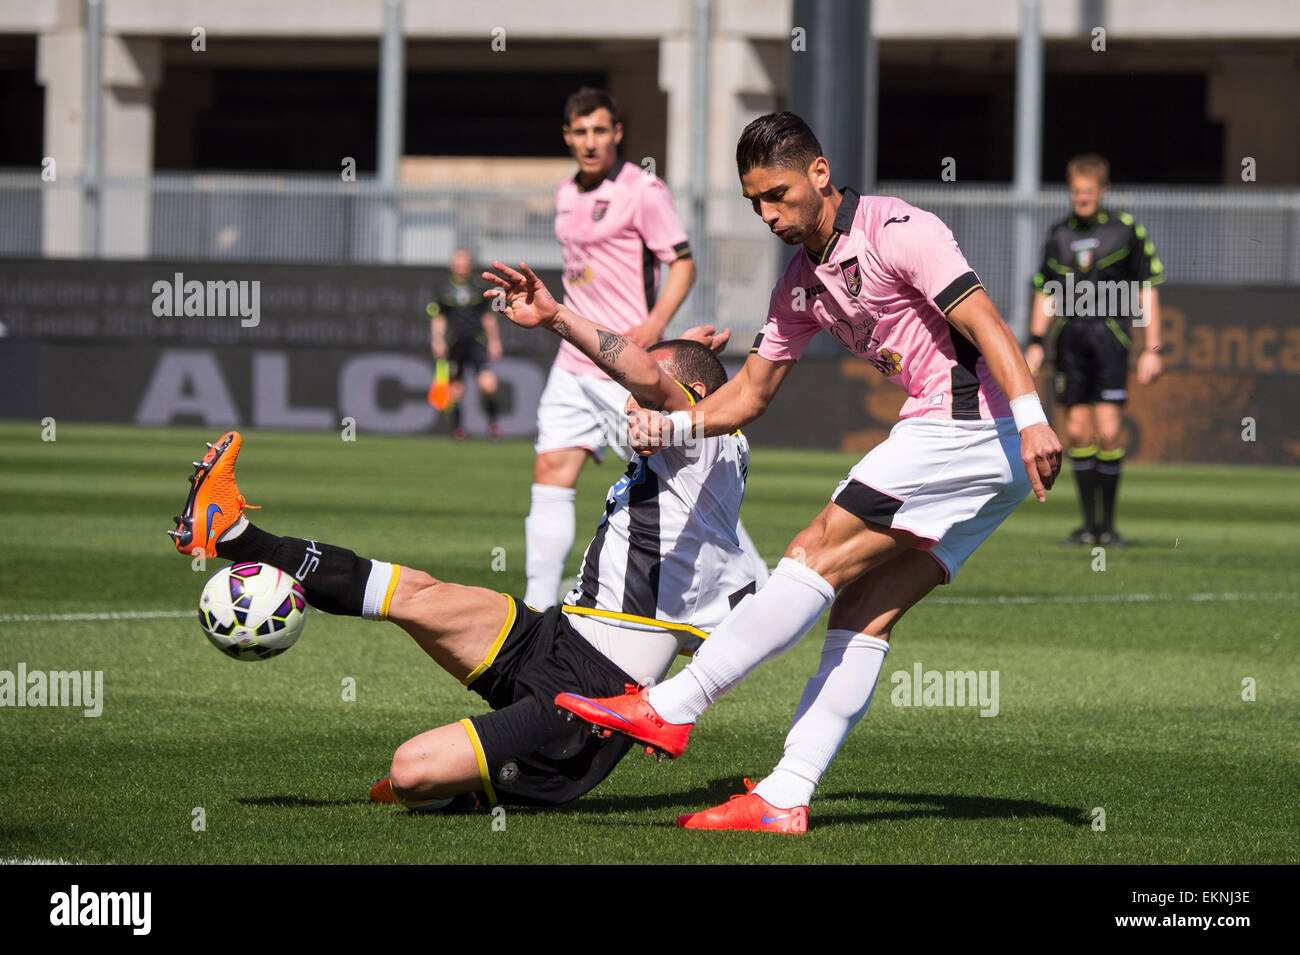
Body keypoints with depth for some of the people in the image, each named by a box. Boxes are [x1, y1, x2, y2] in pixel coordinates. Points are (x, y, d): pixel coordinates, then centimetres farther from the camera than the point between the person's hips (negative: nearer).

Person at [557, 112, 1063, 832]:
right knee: (862, 610, 0)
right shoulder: (800, 285, 17)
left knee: (818, 554, -12)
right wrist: (672, 425, 3)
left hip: (965, 425, -9)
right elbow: (752, 392, 21)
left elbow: (983, 322, -19)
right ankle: (785, 799, -5)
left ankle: (670, 708, -12)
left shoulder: (896, 231, -10)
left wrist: (1031, 420, -31)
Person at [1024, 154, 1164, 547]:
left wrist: (1151, 349, -1)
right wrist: (1035, 343, 8)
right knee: (1078, 431, 1)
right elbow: (1045, 293, 18)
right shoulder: (1059, 235, 12)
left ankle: (1108, 524, -1)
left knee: (1107, 431, -11)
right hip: (1070, 337, 3)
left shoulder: (1126, 230, 2)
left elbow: (1147, 291, 3)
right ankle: (1088, 523, 8)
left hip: (1109, 334, -3)